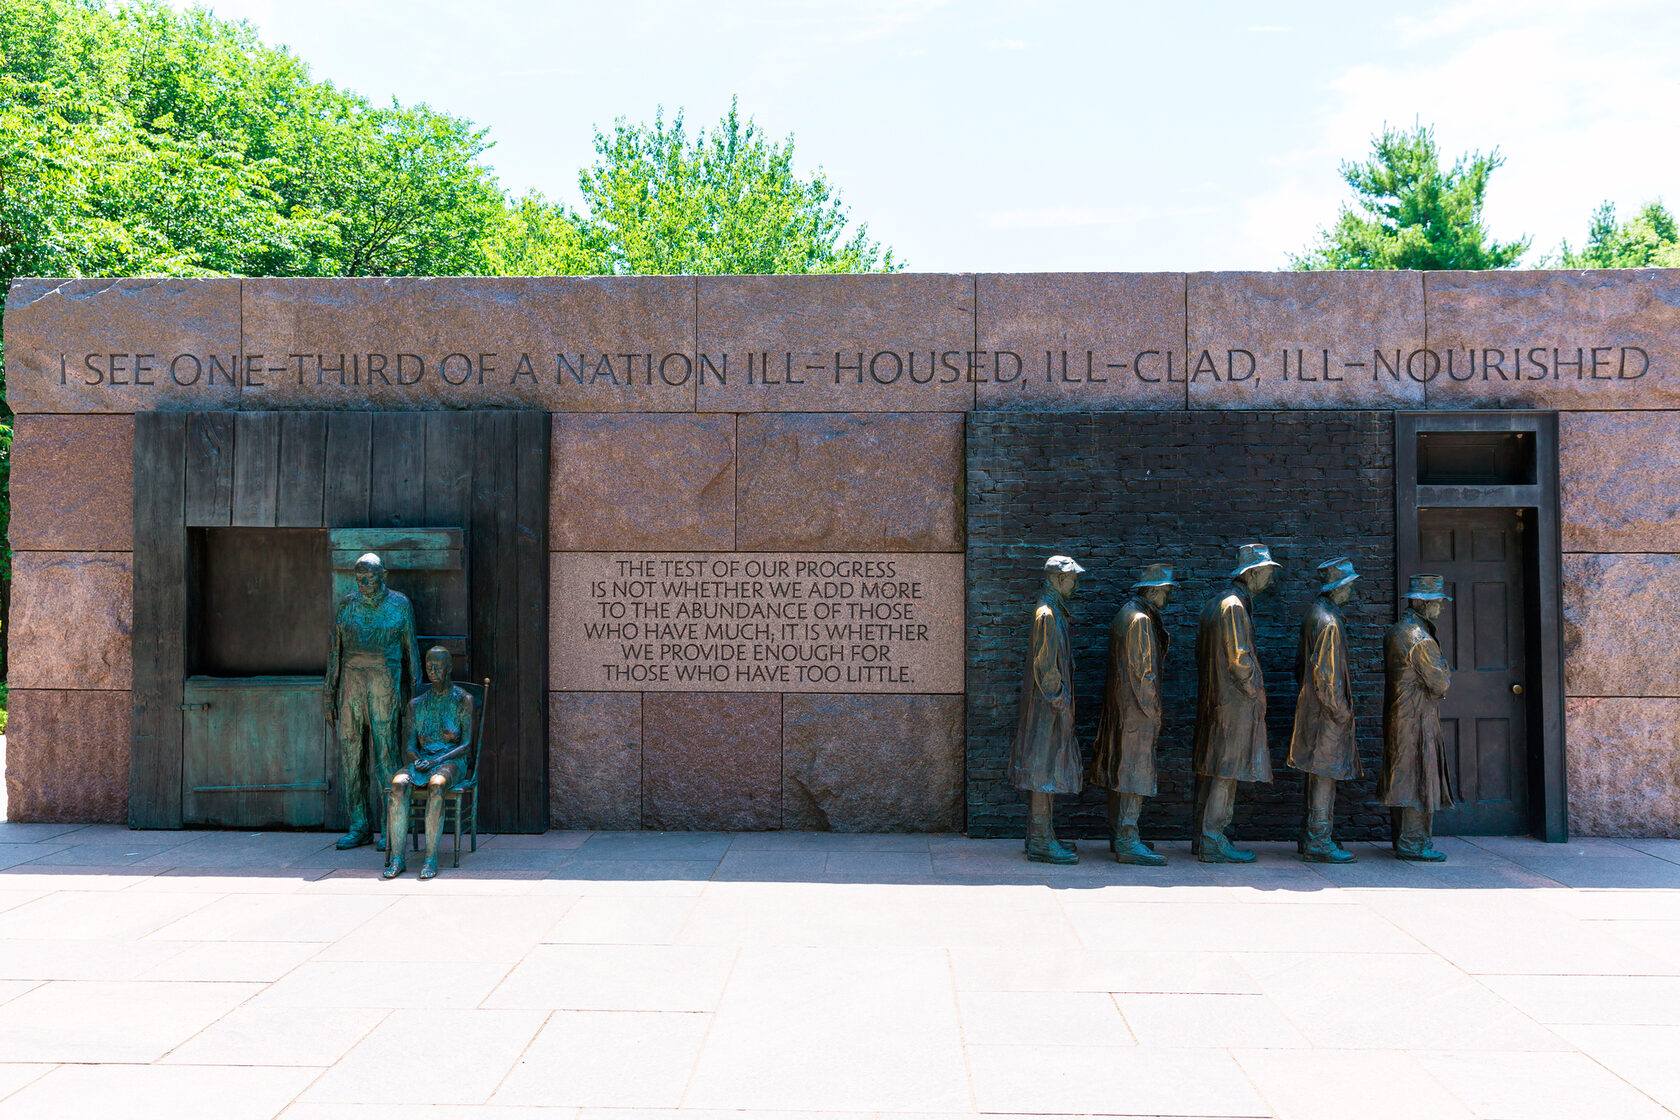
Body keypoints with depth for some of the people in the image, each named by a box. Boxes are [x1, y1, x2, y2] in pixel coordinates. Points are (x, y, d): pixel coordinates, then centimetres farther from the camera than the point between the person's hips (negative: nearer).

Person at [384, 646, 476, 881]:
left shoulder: (462, 700, 2)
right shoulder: (416, 704, 14)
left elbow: (466, 744, -6)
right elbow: (409, 745, 10)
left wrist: (437, 761, -19)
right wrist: (417, 759, -13)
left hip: (452, 762, -3)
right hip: (422, 761, 4)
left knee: (436, 785, -39)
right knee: (398, 784, -31)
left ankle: (431, 858, -36)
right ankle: (396, 857, -32)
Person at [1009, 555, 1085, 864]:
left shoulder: (1053, 610, 16)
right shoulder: (1047, 613, -16)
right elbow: (1045, 664, -20)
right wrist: (1059, 701, -18)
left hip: (1047, 702, 10)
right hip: (1048, 703, -10)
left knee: (1041, 769, 13)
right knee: (1044, 767, -6)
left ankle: (1039, 837, 20)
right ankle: (1041, 842, -2)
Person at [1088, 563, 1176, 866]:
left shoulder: (1125, 614, 16)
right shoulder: (1139, 619, -16)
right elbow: (1141, 669, -18)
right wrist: (1152, 709, -15)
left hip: (1119, 705, 11)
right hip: (1136, 708, -11)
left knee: (1120, 769, 13)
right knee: (1135, 769, -9)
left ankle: (1119, 836, 21)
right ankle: (1127, 841, -8)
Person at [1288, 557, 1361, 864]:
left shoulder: (1317, 614, 15)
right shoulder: (1327, 621, -18)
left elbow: (1302, 665, 20)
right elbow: (1324, 672, -21)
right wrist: (1339, 709, -17)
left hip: (1316, 706, 10)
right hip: (1326, 711, -10)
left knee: (1320, 773, 14)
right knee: (1324, 773, -6)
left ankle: (1312, 837, 21)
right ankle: (1318, 843, -2)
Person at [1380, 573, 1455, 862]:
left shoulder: (1394, 632, 12)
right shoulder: (1421, 638, -18)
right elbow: (1440, 685, -15)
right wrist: (1444, 668, 3)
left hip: (1397, 717, 10)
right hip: (1418, 719, -10)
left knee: (1403, 778, 14)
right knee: (1419, 778, -4)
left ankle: (1403, 838, 21)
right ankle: (1413, 843, 0)